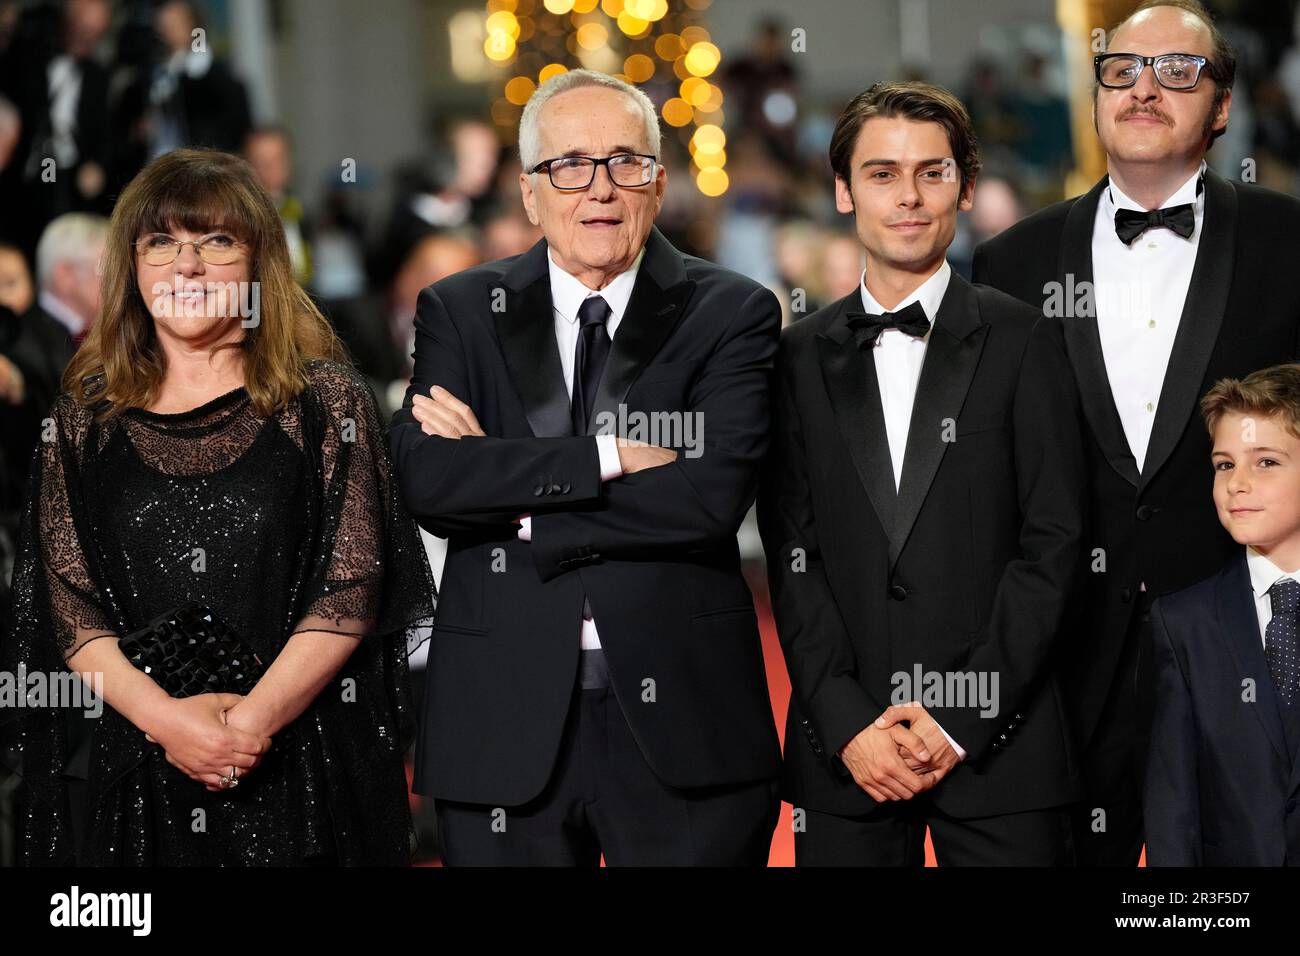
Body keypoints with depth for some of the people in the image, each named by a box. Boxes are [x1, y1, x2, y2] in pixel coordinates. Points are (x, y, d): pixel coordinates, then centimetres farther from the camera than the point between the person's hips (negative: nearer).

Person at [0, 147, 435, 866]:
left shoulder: (326, 401, 2)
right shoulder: (86, 416, 7)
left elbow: (354, 588, -5)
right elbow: (66, 605, 1)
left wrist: (255, 718, -17)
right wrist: (163, 716, -15)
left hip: (300, 767, -1)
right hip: (130, 771, 1)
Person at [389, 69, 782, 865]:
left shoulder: (731, 313, 2)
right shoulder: (460, 312, 7)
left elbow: (714, 494, -13)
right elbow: (425, 477, -9)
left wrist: (515, 500, -11)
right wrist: (608, 457, -16)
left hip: (680, 729, -1)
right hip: (504, 732, 1)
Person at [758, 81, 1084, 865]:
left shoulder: (1023, 342, 3)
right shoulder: (803, 355, 9)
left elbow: (1053, 543, -2)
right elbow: (793, 554, 5)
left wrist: (960, 723, -10)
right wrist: (847, 723, -7)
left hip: (999, 741, -2)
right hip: (843, 748, 2)